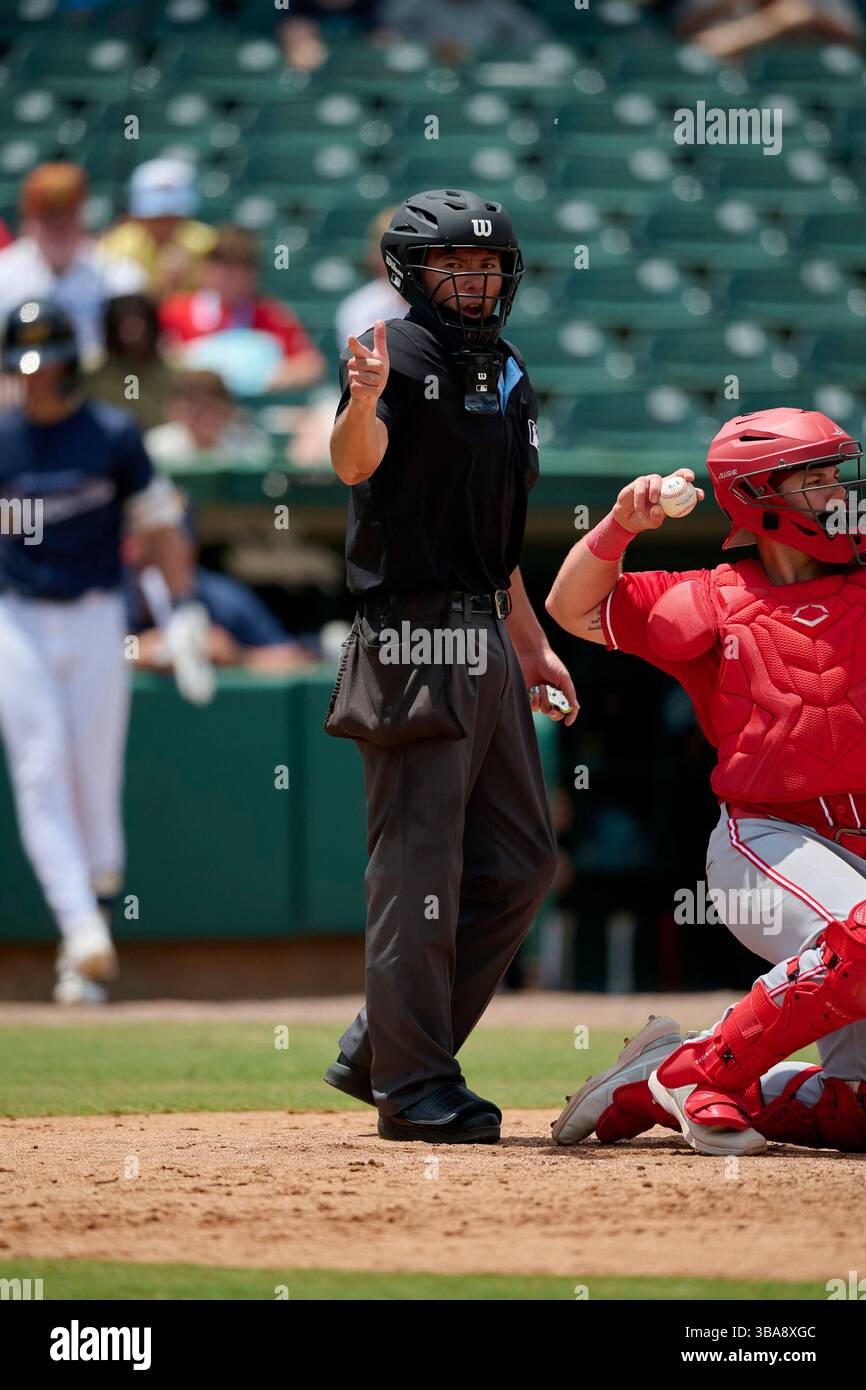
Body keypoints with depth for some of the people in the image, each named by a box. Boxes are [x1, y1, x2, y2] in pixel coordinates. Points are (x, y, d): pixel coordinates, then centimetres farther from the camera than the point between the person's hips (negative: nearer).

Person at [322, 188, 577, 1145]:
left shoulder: (506, 372, 17)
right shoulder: (403, 352, -9)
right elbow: (356, 464, -28)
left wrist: (530, 641, 22)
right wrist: (361, 401, -49)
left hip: (485, 641, 9)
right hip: (412, 642, -9)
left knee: (519, 862, 12)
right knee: (421, 868, -7)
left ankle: (379, 1053, 19)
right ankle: (413, 1087, -2)